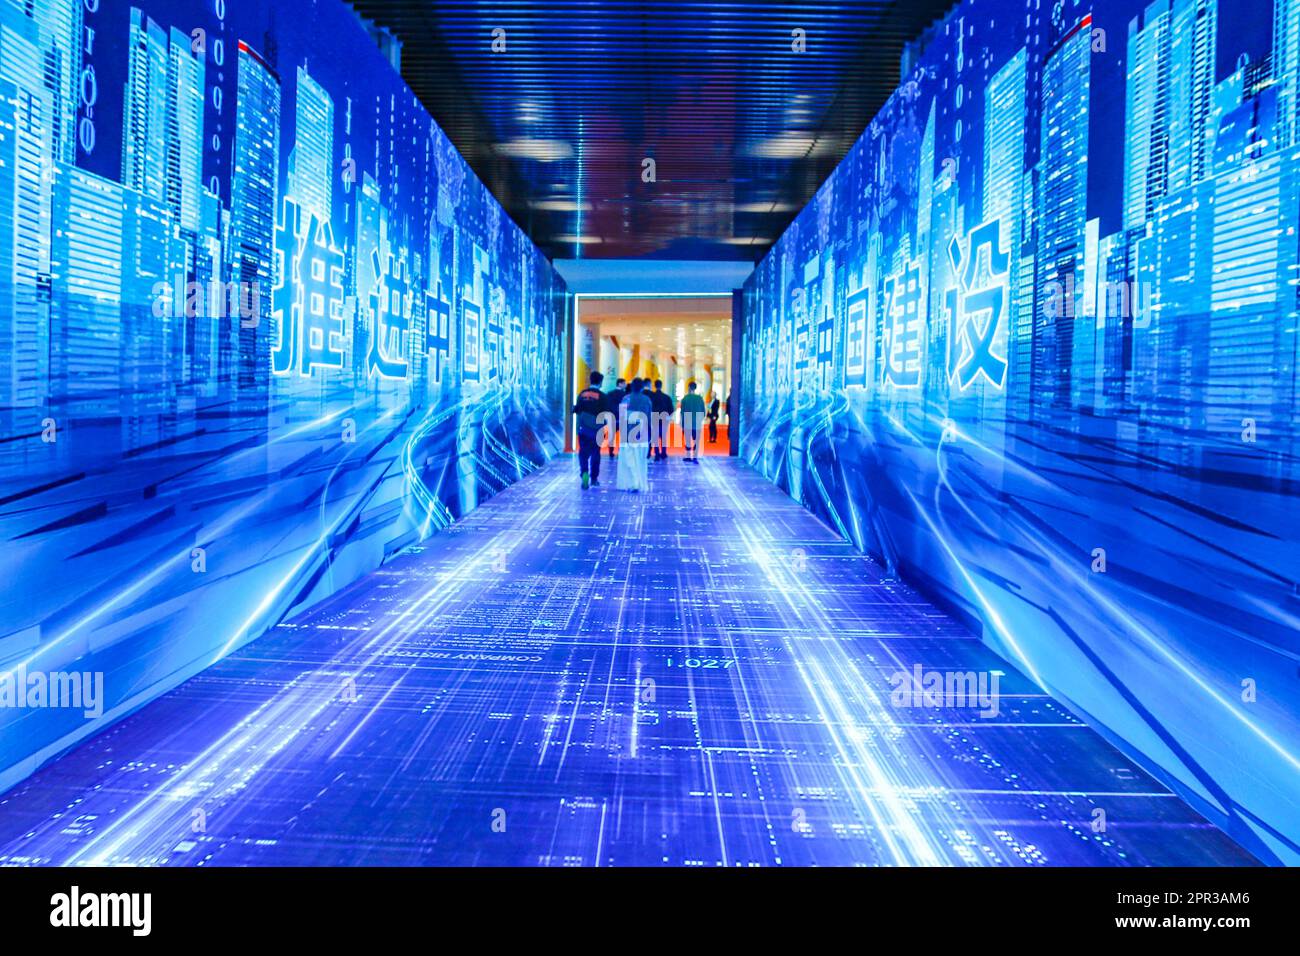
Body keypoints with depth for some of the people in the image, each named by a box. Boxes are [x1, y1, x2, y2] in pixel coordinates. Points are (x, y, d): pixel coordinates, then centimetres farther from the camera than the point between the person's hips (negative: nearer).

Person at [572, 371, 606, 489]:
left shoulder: (582, 394, 0)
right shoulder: (602, 396, -9)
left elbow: (577, 409, 4)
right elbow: (605, 412, -10)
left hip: (583, 428, 2)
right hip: (596, 429, -1)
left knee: (583, 452, 3)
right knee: (595, 454, 13)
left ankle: (584, 473, -21)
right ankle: (594, 478, 19)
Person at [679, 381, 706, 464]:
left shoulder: (685, 398, -5)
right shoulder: (700, 398, 0)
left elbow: (682, 412, -4)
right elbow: (703, 412, 4)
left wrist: (682, 424, 3)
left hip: (687, 423, -1)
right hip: (697, 424, 1)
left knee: (687, 441, 8)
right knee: (696, 441, 2)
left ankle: (688, 457, 13)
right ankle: (695, 458, -4)